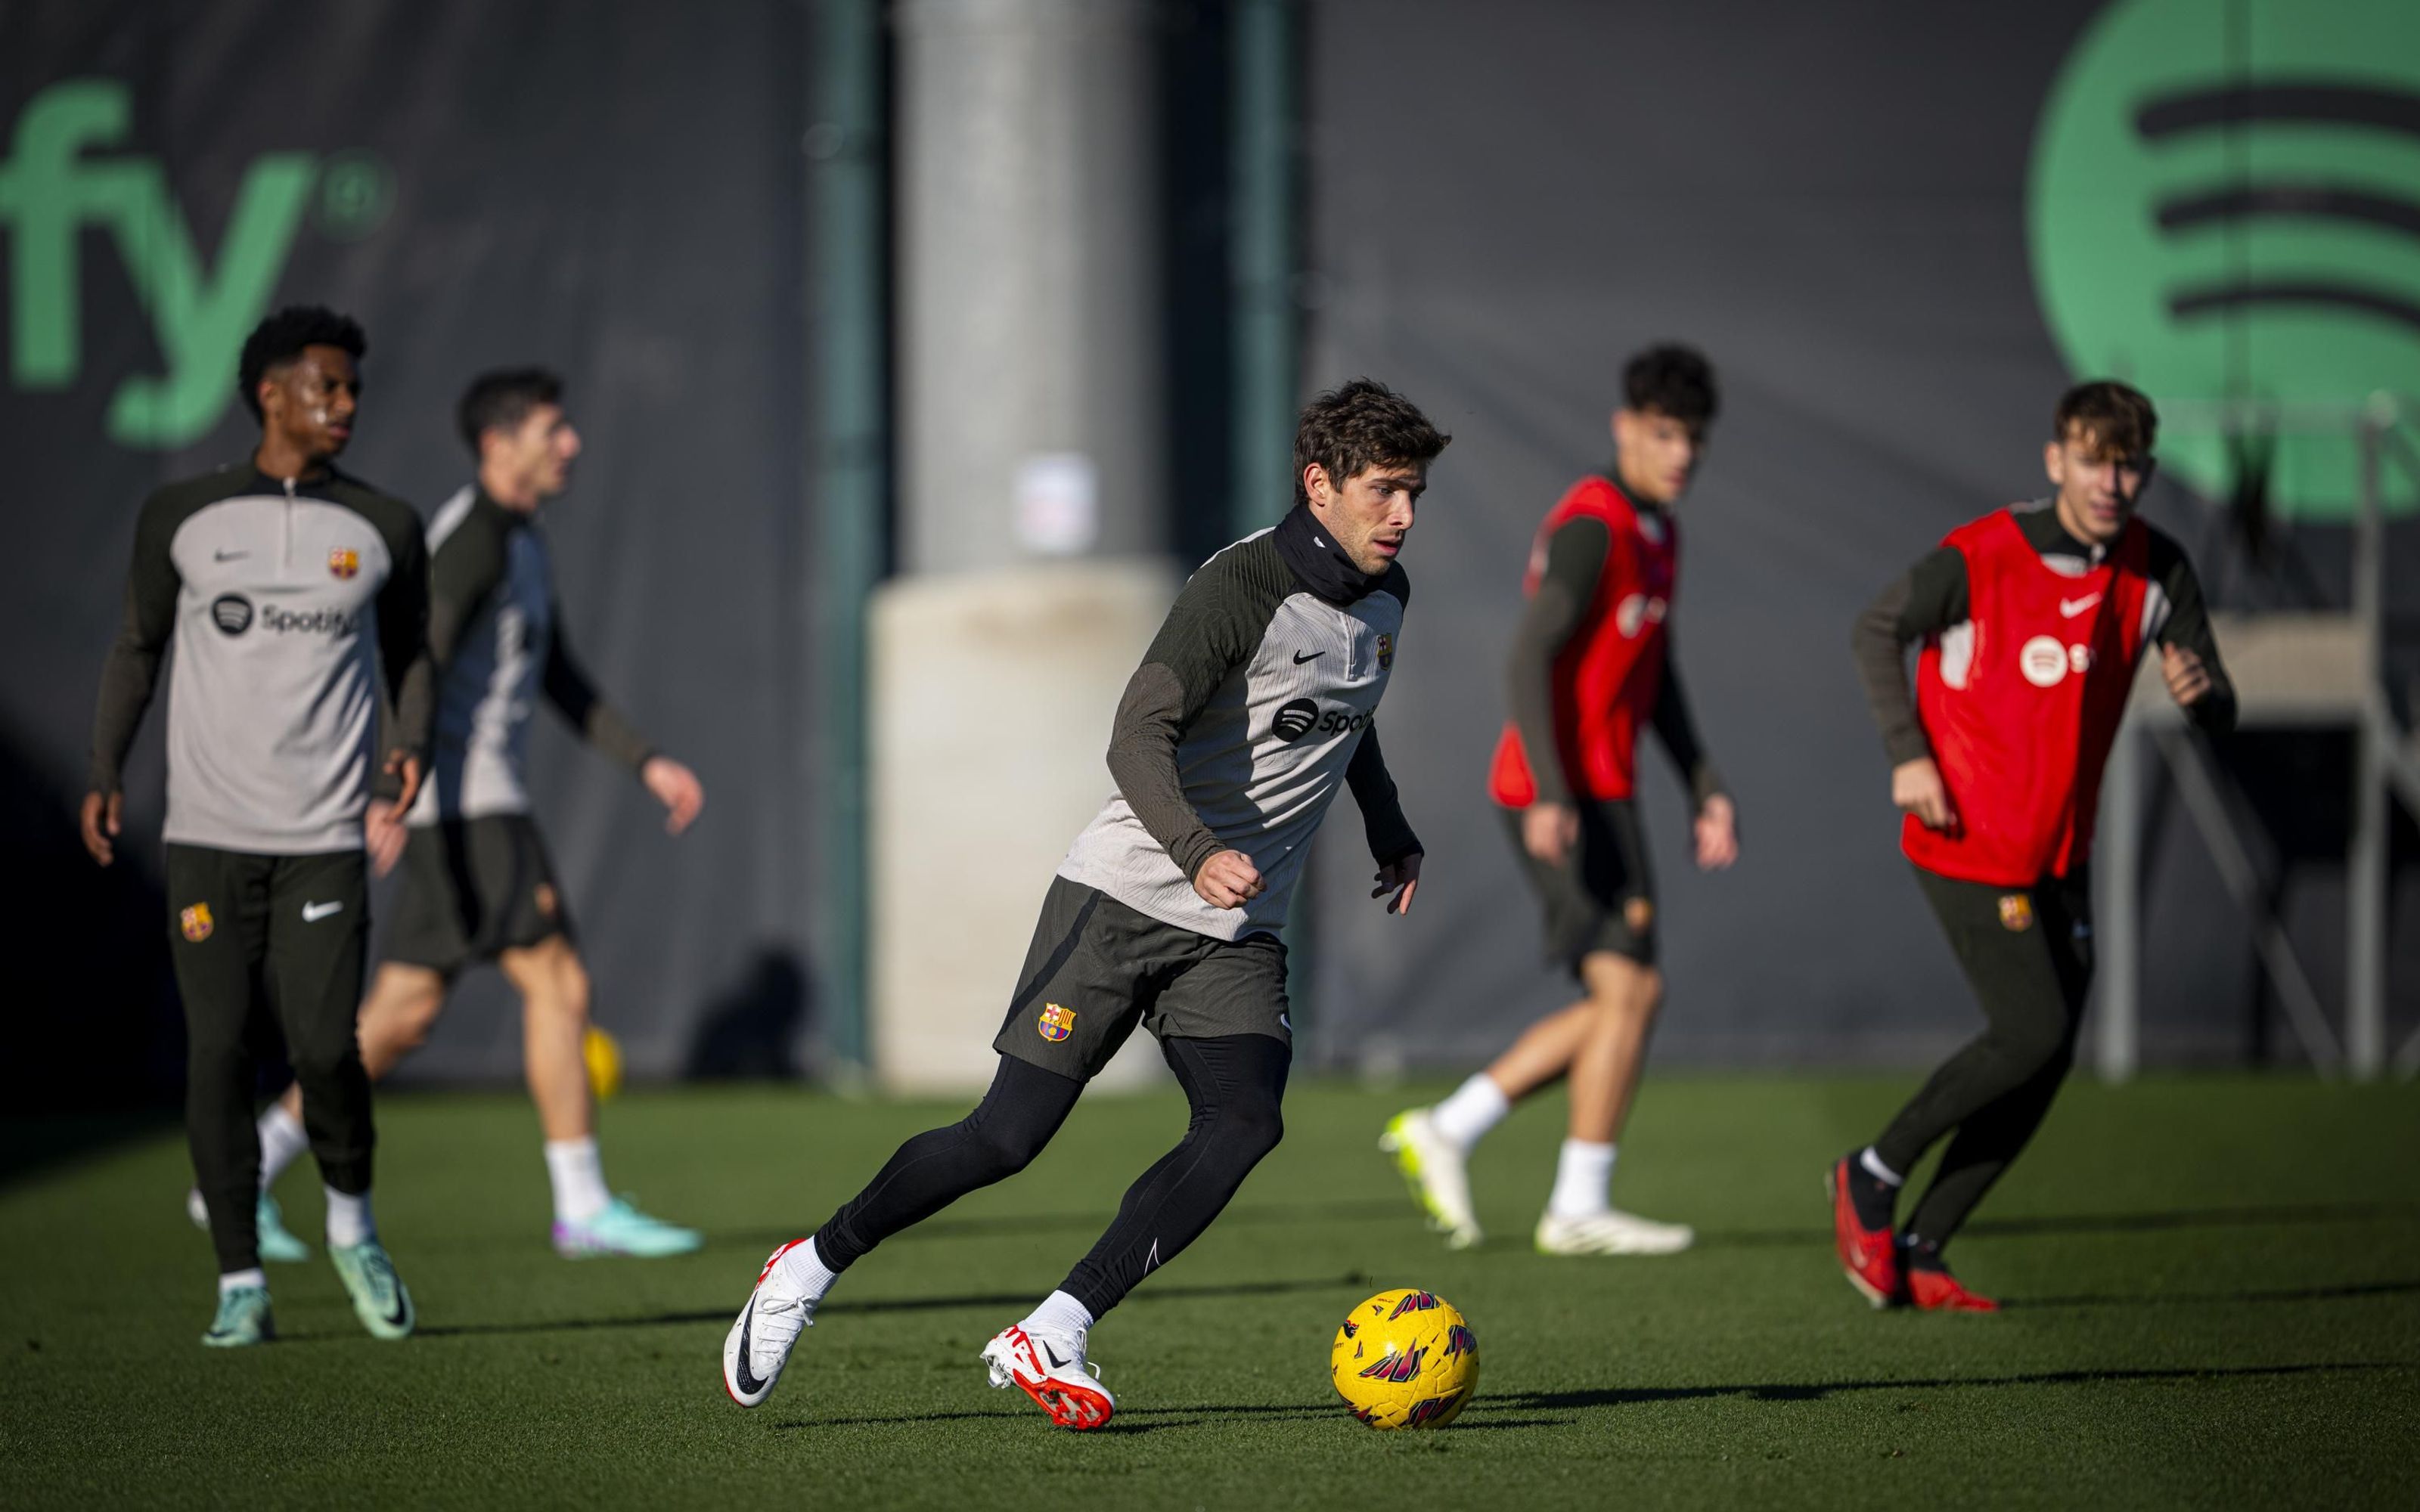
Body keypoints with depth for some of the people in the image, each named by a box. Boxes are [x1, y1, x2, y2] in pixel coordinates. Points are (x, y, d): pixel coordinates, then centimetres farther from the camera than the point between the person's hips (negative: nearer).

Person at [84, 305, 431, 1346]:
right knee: (217, 1054, -4)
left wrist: (409, 744, 1)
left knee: (324, 1045, -12)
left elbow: (408, 652, 19)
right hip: (209, 831, 0)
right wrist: (105, 773, 4)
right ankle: (241, 1285, 4)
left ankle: (351, 1225, 17)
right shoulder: (182, 518, 4)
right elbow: (138, 646, 14)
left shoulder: (382, 528, 7)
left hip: (327, 835, 0)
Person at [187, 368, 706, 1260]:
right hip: (466, 806, -10)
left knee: (402, 1019, 9)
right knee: (558, 984, -9)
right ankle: (585, 1209, -6)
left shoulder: (520, 543, 21)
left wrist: (648, 764, 21)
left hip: (474, 815, 10)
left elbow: (563, 684, 27)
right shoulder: (474, 535, -13)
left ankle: (244, 1173, 10)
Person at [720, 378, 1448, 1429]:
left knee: (1244, 1123, -18)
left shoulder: (1384, 597, 9)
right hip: (1123, 897, -6)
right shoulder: (1244, 586, -16)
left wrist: (1392, 836, 33)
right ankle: (810, 1269, 14)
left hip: (1237, 934, 6)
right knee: (1011, 1134, -7)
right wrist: (1198, 852, -40)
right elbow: (1138, 735, -26)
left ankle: (1049, 1339, -16)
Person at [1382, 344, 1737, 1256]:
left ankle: (1445, 1133, 12)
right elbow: (1530, 657, -22)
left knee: (1621, 1004, 10)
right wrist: (1553, 795, -30)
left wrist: (1704, 788, 17)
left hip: (1602, 794, 10)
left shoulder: (1657, 532, 17)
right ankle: (1580, 1209, -4)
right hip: (1566, 795, -10)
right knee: (1630, 990, -10)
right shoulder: (1591, 526, -14)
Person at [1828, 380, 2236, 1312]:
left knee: (2045, 1064, 4)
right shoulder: (1979, 559, -17)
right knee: (2033, 1035, -14)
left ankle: (1919, 1252, 14)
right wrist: (1907, 755, -12)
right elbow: (1877, 632, -2)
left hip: (2060, 854, 6)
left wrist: (2200, 693, -22)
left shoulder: (2157, 570, -2)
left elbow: (2218, 715, 3)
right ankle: (1872, 1179, 5)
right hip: (1968, 843, -6)